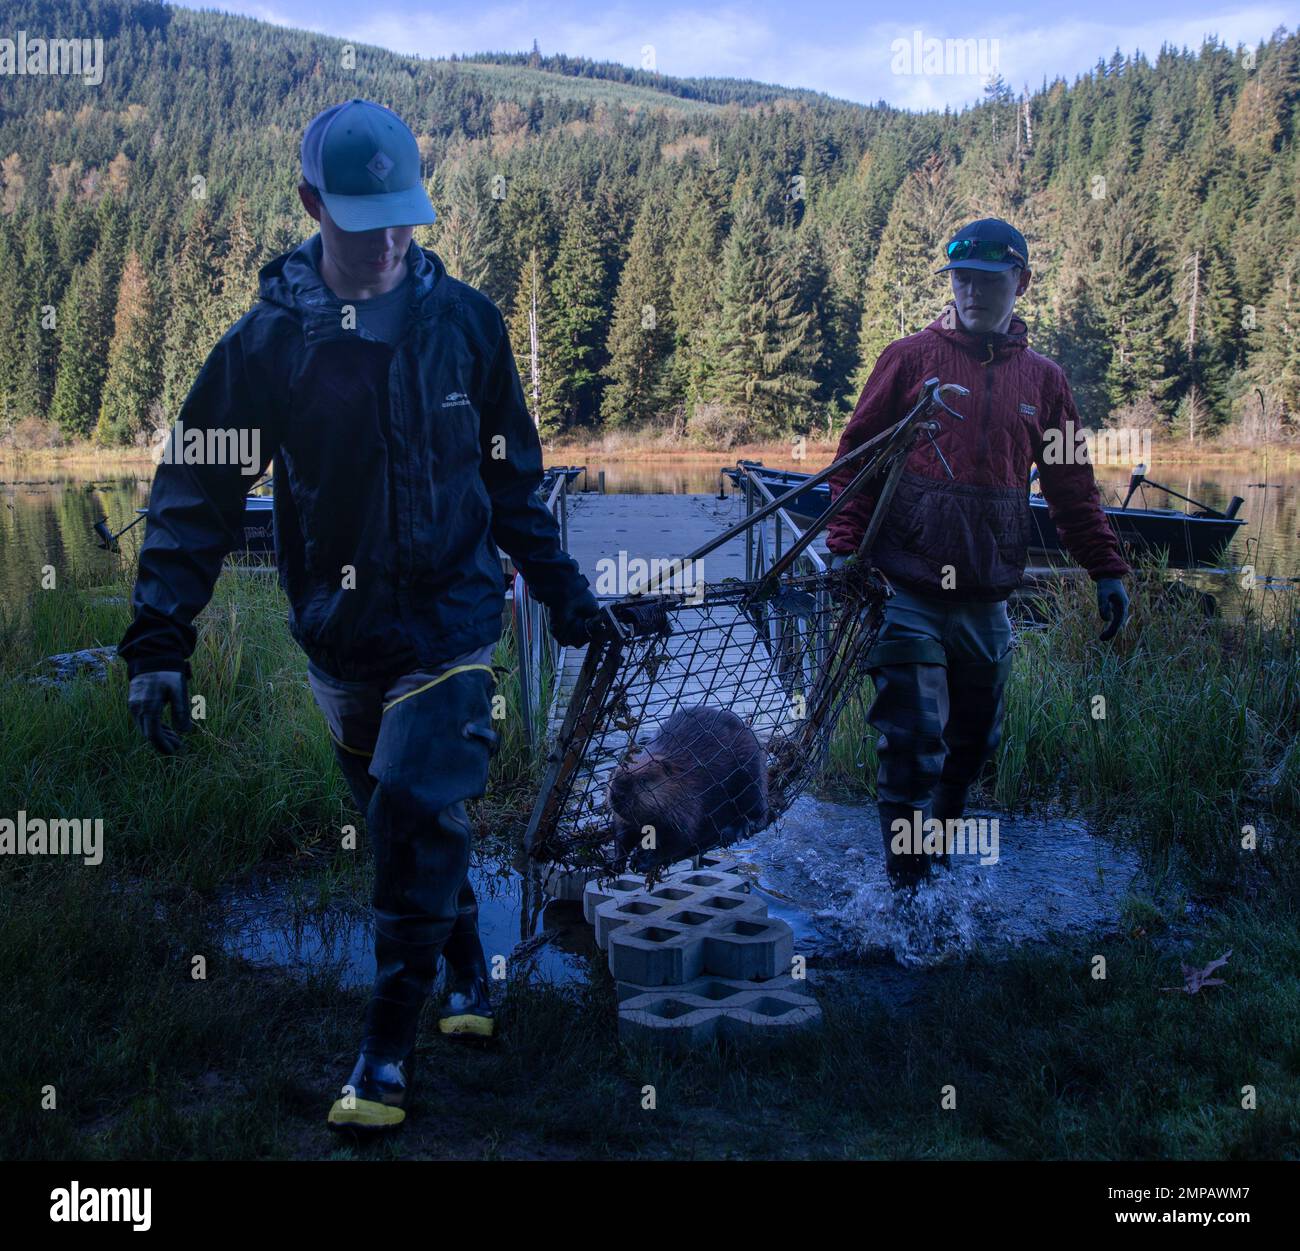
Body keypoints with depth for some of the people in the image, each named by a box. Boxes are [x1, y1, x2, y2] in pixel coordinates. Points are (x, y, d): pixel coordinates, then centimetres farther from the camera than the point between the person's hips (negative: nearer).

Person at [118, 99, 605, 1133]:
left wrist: (557, 581, 11)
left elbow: (512, 469, 8)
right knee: (402, 816, 15)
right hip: (339, 632, 2)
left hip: (451, 619, -1)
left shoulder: (463, 321, -5)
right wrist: (160, 637, -14)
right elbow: (196, 494, -6)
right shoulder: (267, 340, -8)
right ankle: (470, 975, 39)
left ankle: (390, 1049, 4)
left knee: (417, 812, -12)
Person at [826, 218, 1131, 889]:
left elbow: (1072, 484, 15)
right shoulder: (910, 356, 2)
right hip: (909, 593, -4)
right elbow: (855, 454, 1)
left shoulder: (1043, 378, 11)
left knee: (972, 744, 14)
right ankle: (906, 885, 3)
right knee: (914, 743, -8)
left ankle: (942, 855, 33)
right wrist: (844, 545, -10)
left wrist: (1107, 568, 9)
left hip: (988, 599, 4)